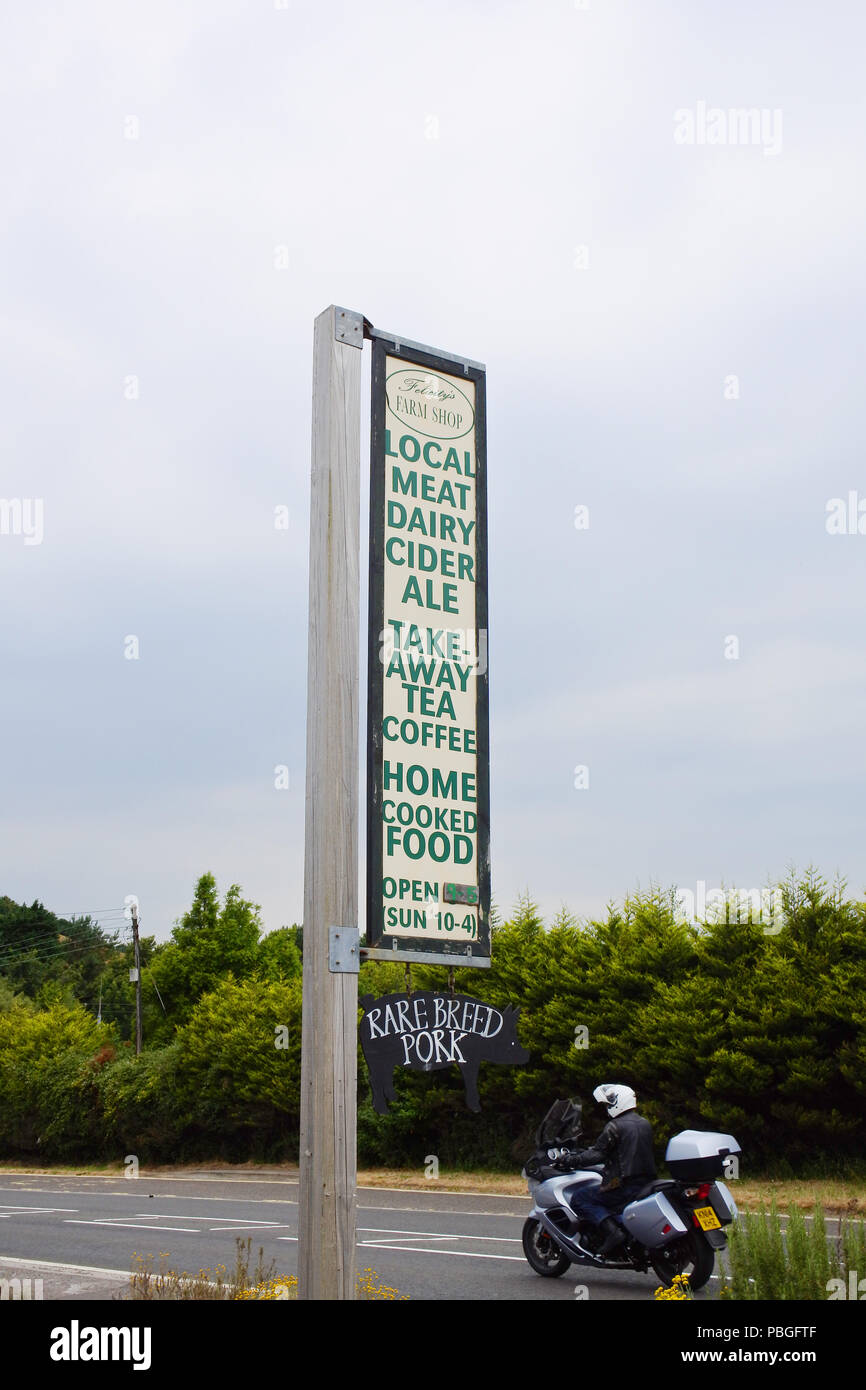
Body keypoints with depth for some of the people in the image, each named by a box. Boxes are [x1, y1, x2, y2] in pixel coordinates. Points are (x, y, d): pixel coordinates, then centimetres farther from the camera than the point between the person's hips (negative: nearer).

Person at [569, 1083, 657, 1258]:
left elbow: (598, 1153, -16)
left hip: (624, 1187, -9)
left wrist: (574, 1160, -5)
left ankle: (611, 1230, -20)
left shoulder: (615, 1127, -11)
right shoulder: (645, 1124, 14)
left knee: (578, 1198, -3)